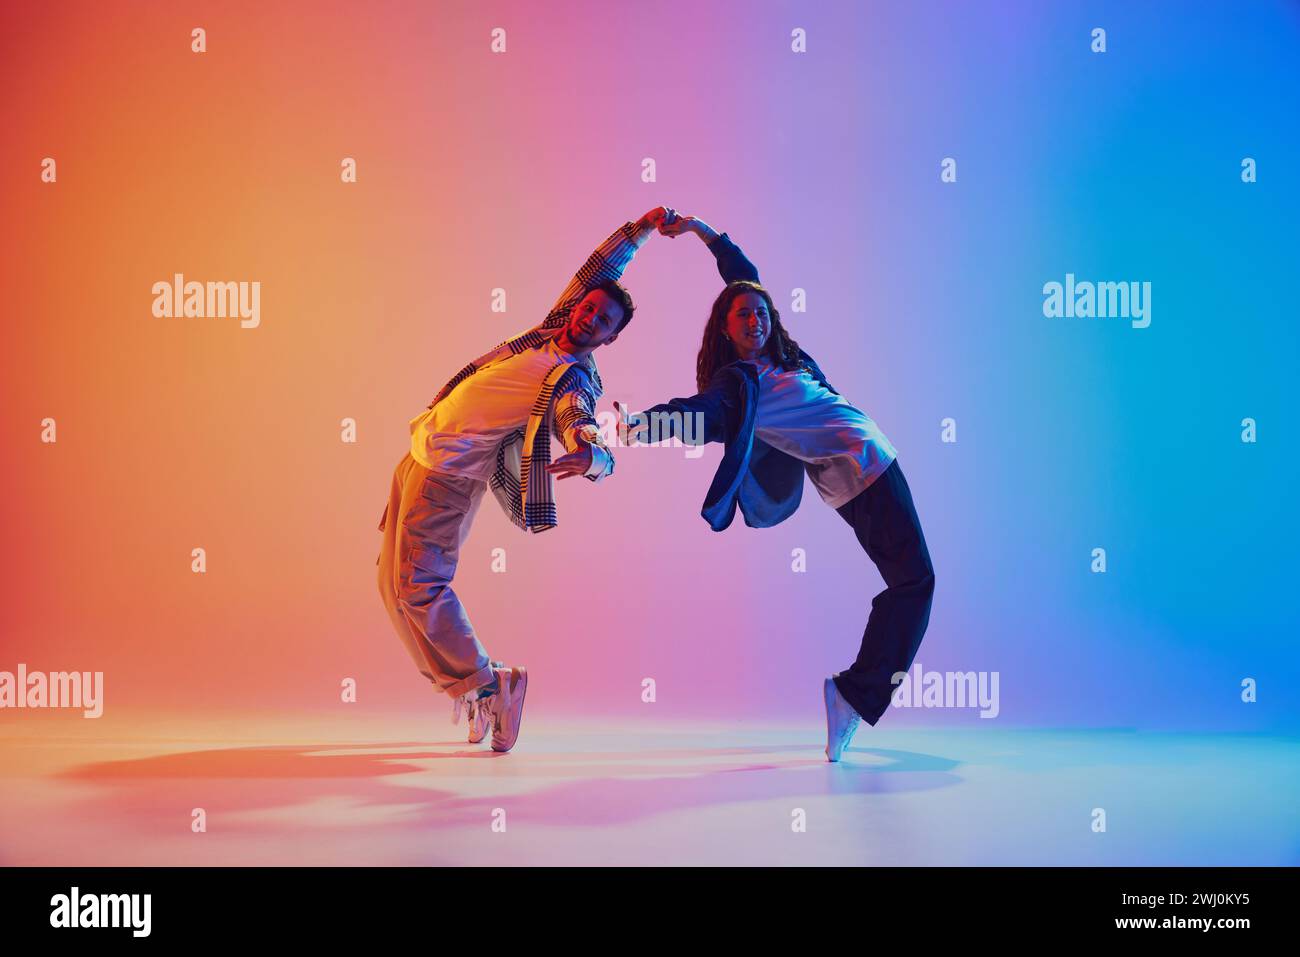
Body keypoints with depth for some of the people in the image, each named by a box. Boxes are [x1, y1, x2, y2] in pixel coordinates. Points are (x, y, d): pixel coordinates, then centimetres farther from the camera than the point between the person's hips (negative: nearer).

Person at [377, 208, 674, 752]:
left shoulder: (572, 383, -18)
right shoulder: (552, 330, 3)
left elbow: (589, 435, -34)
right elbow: (598, 269, 14)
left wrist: (591, 457, -56)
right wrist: (642, 229, 6)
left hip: (447, 475, -8)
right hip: (421, 456, 8)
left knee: (418, 586, -16)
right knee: (394, 584, 9)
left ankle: (486, 686, -6)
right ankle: (464, 686, 14)